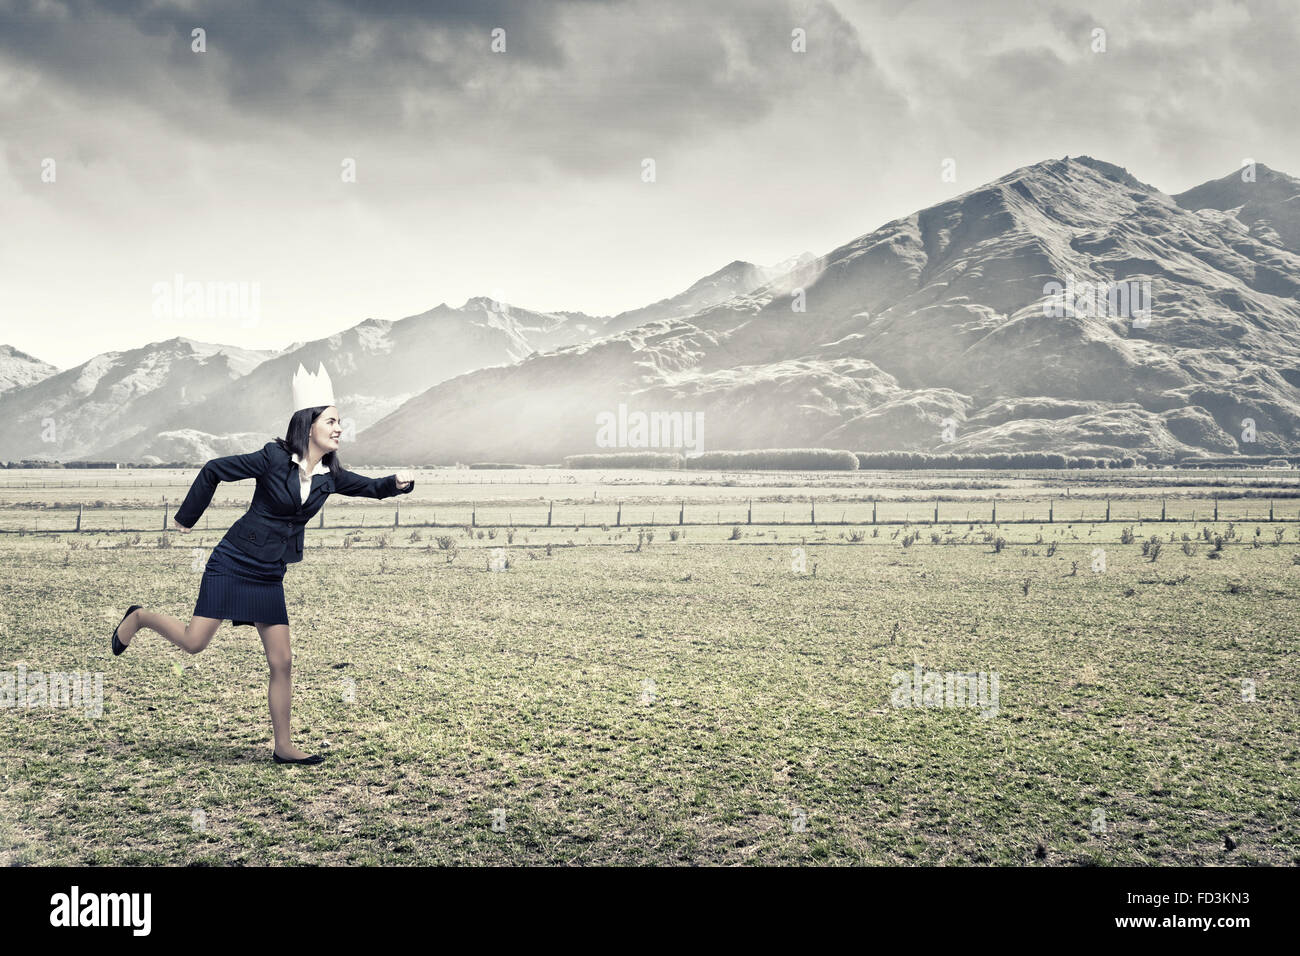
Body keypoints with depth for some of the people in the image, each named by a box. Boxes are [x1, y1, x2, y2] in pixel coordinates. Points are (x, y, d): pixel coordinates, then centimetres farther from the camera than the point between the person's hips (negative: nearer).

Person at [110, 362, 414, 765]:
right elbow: (214, 470, -5)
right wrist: (186, 517, 2)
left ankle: (284, 747, 11)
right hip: (232, 563, -5)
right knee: (194, 642, -9)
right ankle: (138, 618, 22)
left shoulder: (329, 476, 3)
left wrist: (398, 483, -12)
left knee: (282, 663, 2)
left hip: (269, 577, 5)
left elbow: (372, 487, 11)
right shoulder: (274, 458, -13)